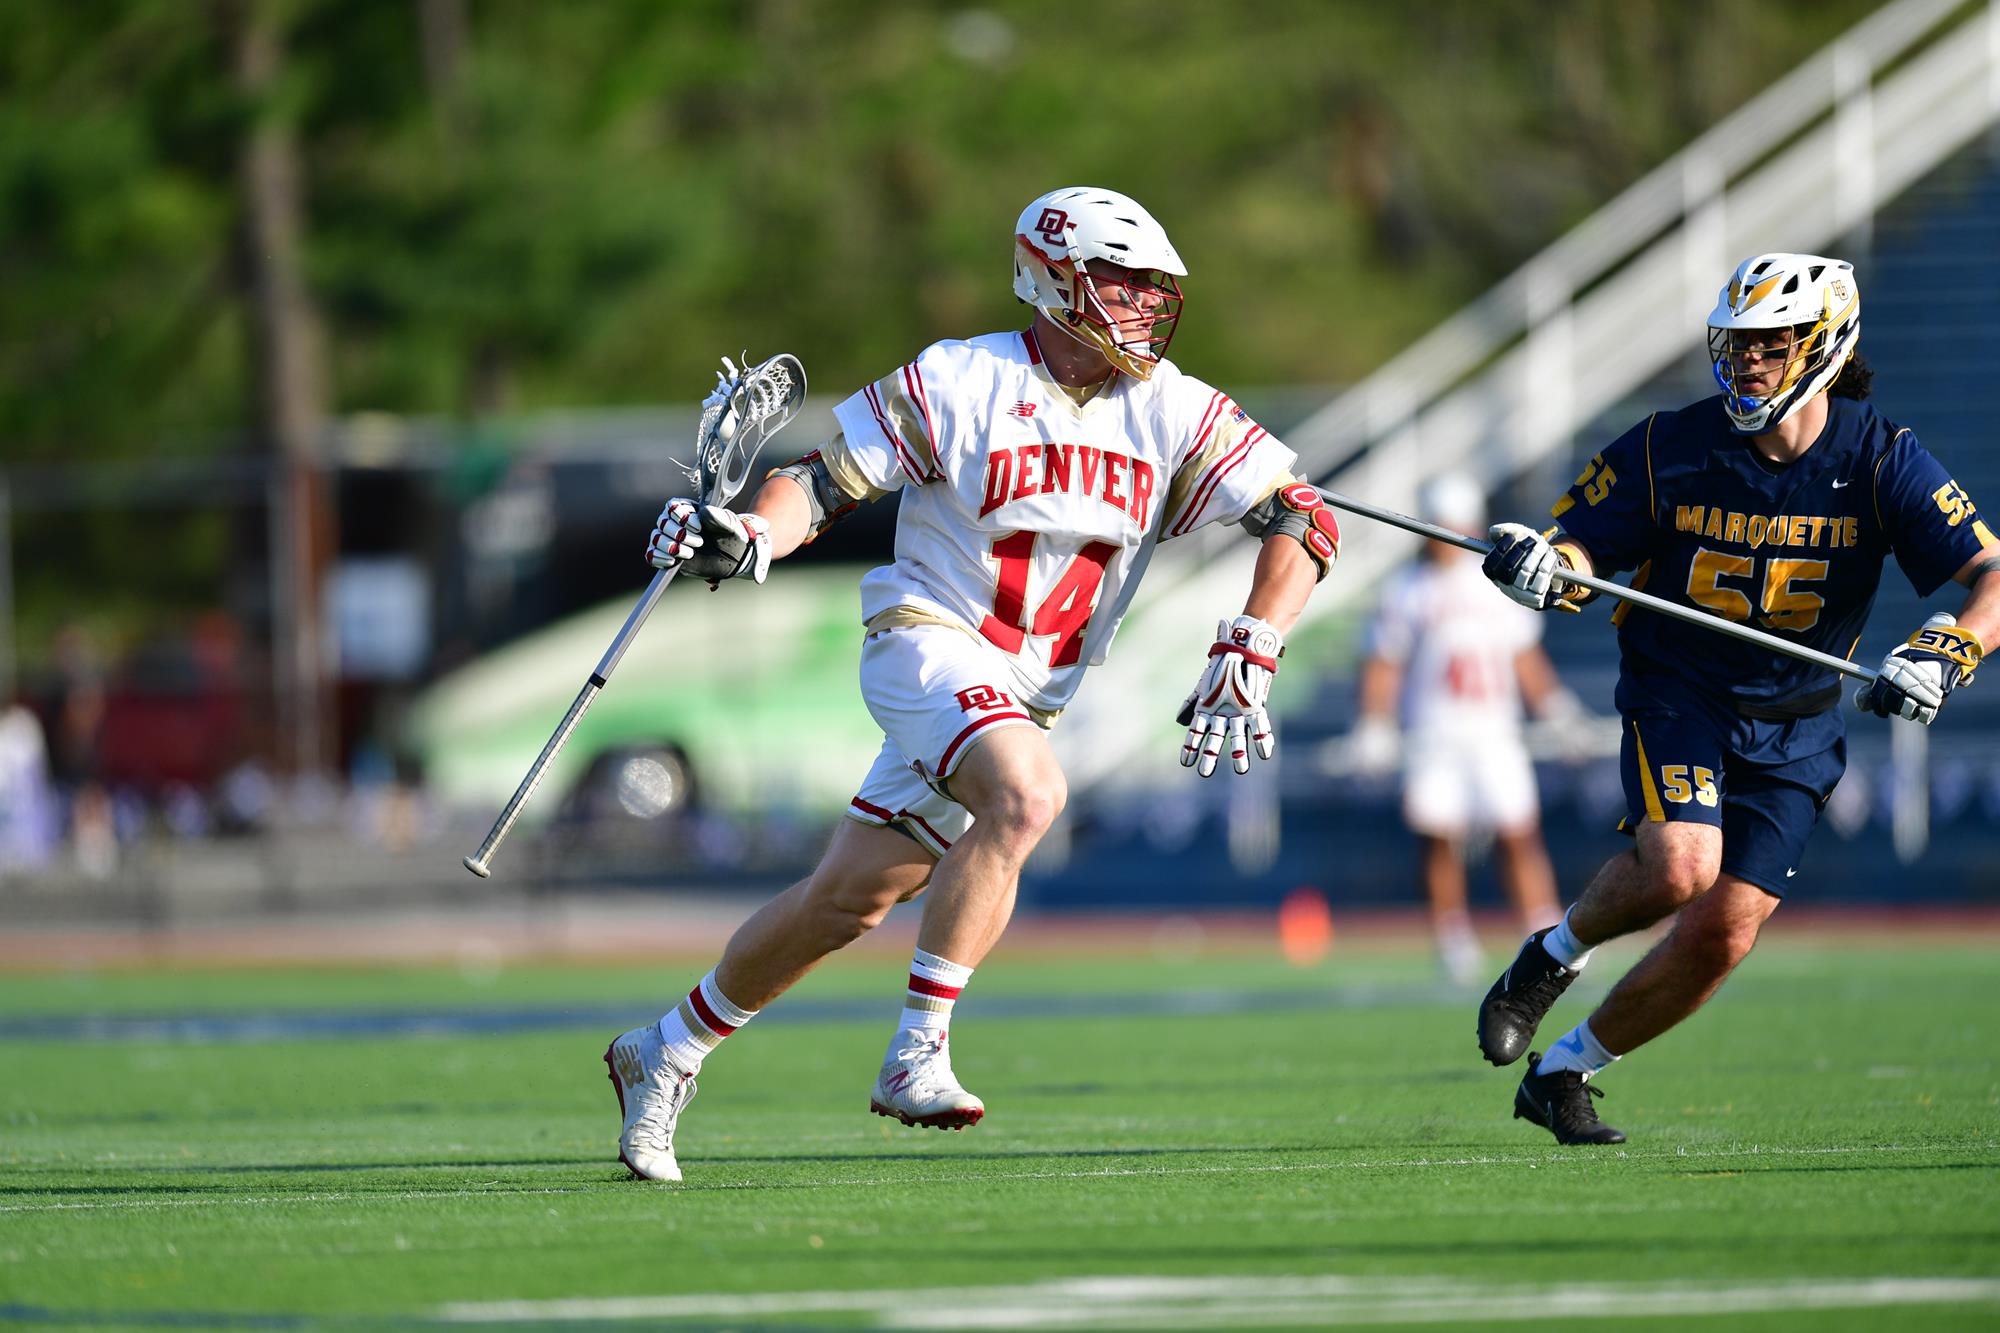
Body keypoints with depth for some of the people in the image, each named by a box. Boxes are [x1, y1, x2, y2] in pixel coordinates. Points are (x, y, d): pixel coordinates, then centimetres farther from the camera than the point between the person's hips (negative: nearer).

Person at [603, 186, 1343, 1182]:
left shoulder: (1174, 415, -1)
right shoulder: (957, 384, -10)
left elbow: (1303, 522, -4)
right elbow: (823, 482, -6)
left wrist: (1246, 661, -17)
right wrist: (744, 538, -26)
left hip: (1028, 695, 5)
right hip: (929, 644, -5)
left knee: (847, 903, 8)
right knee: (1027, 794, -34)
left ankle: (666, 1054, 26)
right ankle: (917, 1052, -28)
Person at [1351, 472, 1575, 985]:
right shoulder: (1406, 591, 0)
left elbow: (1524, 656, 18)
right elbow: (1381, 667, 1)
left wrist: (1557, 709, 12)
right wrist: (1374, 729, -8)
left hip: (1494, 733, 2)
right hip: (1433, 735, -2)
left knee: (1520, 836, -4)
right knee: (1441, 841, -5)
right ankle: (1453, 941, 5)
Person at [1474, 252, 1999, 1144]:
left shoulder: (1882, 461, -11)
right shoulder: (1669, 450, -10)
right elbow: (1581, 546, -3)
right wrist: (1542, 563, -28)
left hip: (1796, 728, 2)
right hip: (1678, 695, -2)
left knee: (1724, 933, -8)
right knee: (1680, 867, -29)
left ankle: (1563, 1073, 11)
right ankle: (1555, 953, 2)